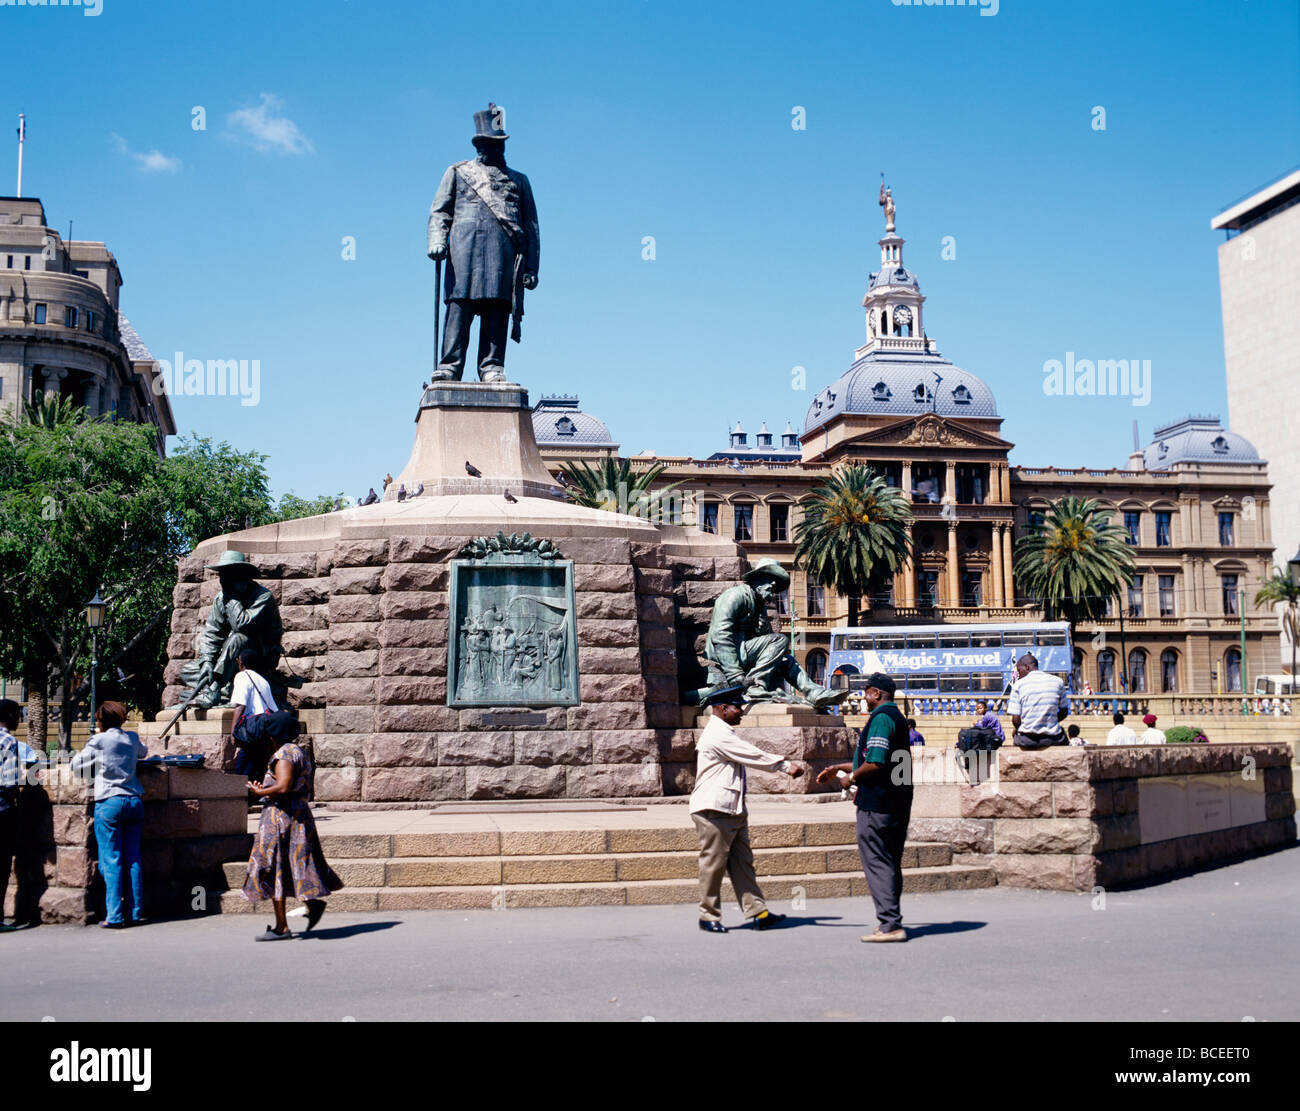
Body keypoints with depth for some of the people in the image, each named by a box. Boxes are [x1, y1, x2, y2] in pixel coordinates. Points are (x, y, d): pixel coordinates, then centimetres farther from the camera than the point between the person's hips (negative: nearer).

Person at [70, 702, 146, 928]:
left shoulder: (99, 741, -5)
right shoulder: (132, 738, 9)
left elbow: (76, 764, 7)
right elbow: (143, 751, 31)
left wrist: (78, 755, 27)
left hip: (109, 802, -4)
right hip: (134, 801, 4)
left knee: (111, 861, -2)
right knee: (133, 859, 6)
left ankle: (114, 916, -5)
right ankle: (135, 913, 7)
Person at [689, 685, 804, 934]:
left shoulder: (728, 734, 20)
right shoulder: (718, 735, -15)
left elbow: (753, 755, 20)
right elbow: (754, 756, -16)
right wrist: (786, 765, -9)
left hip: (733, 810, 11)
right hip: (714, 810, -11)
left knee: (742, 862, 8)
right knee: (713, 863, -2)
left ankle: (757, 912, 8)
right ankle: (709, 916, 7)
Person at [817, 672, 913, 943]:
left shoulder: (881, 719, -15)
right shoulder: (898, 718, 18)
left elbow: (875, 764, -25)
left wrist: (852, 778, -8)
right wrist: (838, 768, 29)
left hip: (876, 805, -10)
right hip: (899, 805, 10)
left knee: (877, 864, -5)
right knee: (891, 864, 14)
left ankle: (890, 925, -7)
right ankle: (892, 922, 19)